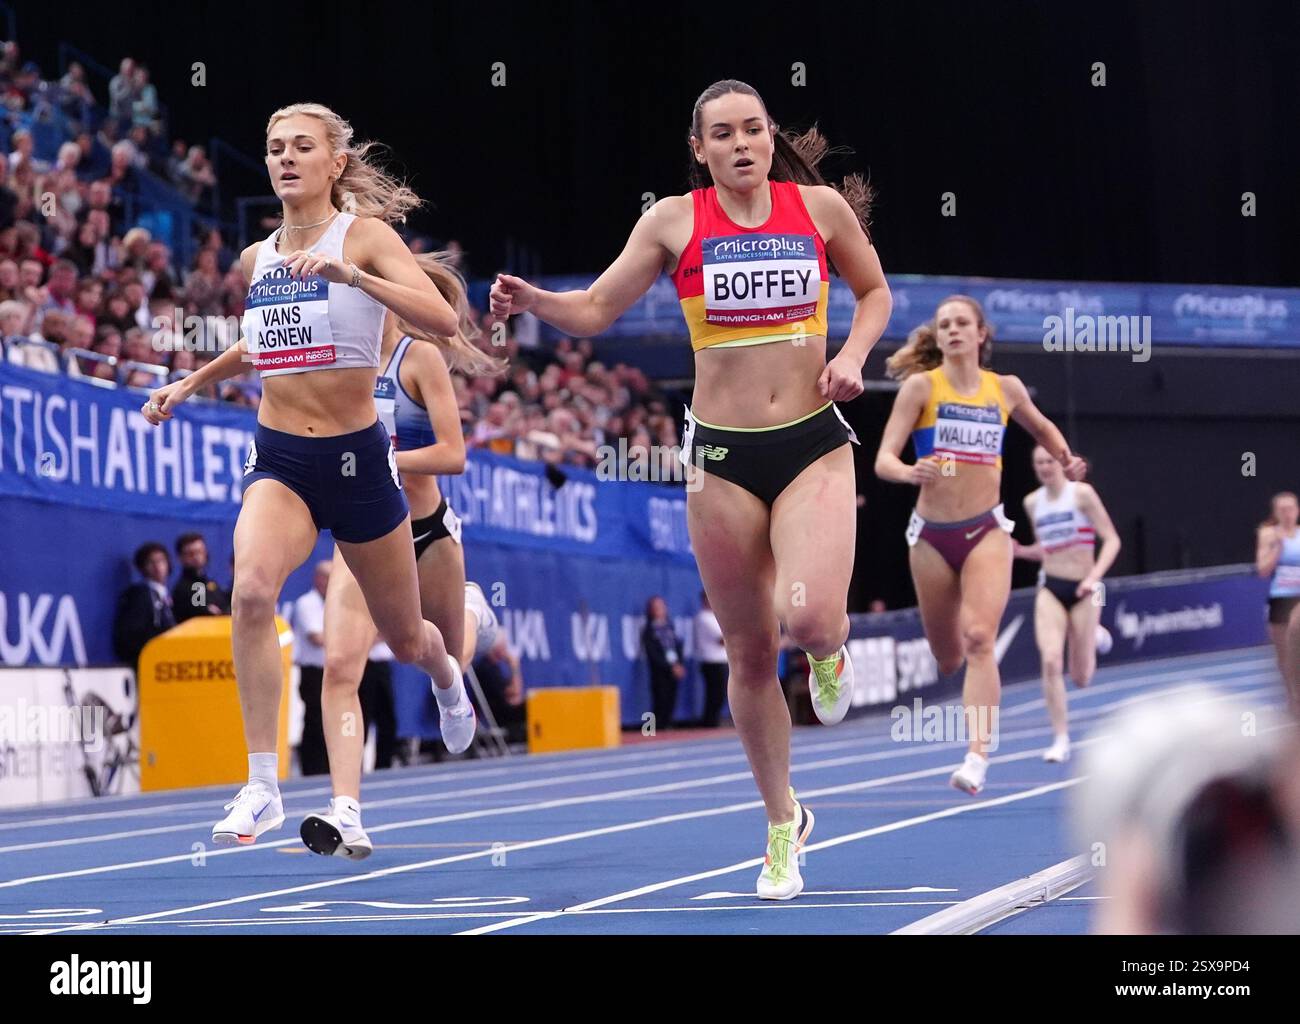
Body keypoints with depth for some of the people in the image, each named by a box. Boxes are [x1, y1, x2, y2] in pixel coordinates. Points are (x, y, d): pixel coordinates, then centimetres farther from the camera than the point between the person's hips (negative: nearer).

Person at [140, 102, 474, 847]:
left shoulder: (365, 235, -9)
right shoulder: (256, 259, 6)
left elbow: (443, 320, -25)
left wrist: (349, 274, -33)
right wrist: (191, 384, 25)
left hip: (357, 458, -2)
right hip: (279, 460, 2)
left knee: (405, 638, 15)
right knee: (251, 590, -29)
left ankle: (448, 679, 56)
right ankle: (263, 789, -25)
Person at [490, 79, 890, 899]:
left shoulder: (820, 207, 1)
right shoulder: (677, 221, -1)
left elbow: (875, 291, 16)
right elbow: (595, 310, 1)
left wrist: (854, 354, -3)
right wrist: (533, 300, -18)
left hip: (815, 445, -1)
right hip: (723, 455, 1)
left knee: (810, 618, -23)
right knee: (751, 653, 6)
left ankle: (830, 651, 16)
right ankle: (784, 823, 22)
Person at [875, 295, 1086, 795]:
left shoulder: (1006, 389, 5)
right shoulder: (921, 386, -4)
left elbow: (1041, 427, 27)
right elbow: (883, 459, -12)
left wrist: (1067, 460, 7)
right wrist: (908, 472, -34)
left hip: (986, 531, 0)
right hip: (932, 534, 0)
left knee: (979, 639, -21)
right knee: (948, 658, 11)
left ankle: (977, 760, -26)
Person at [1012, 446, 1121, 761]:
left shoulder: (1081, 493, -8)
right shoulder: (1032, 502, 6)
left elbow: (1111, 540, -10)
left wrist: (1094, 576, -23)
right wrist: (1021, 551, 0)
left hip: (1082, 590, -3)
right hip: (1050, 589, 3)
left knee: (1081, 678, 4)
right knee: (1051, 662, -18)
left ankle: (1094, 636, 41)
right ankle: (1061, 741, -11)